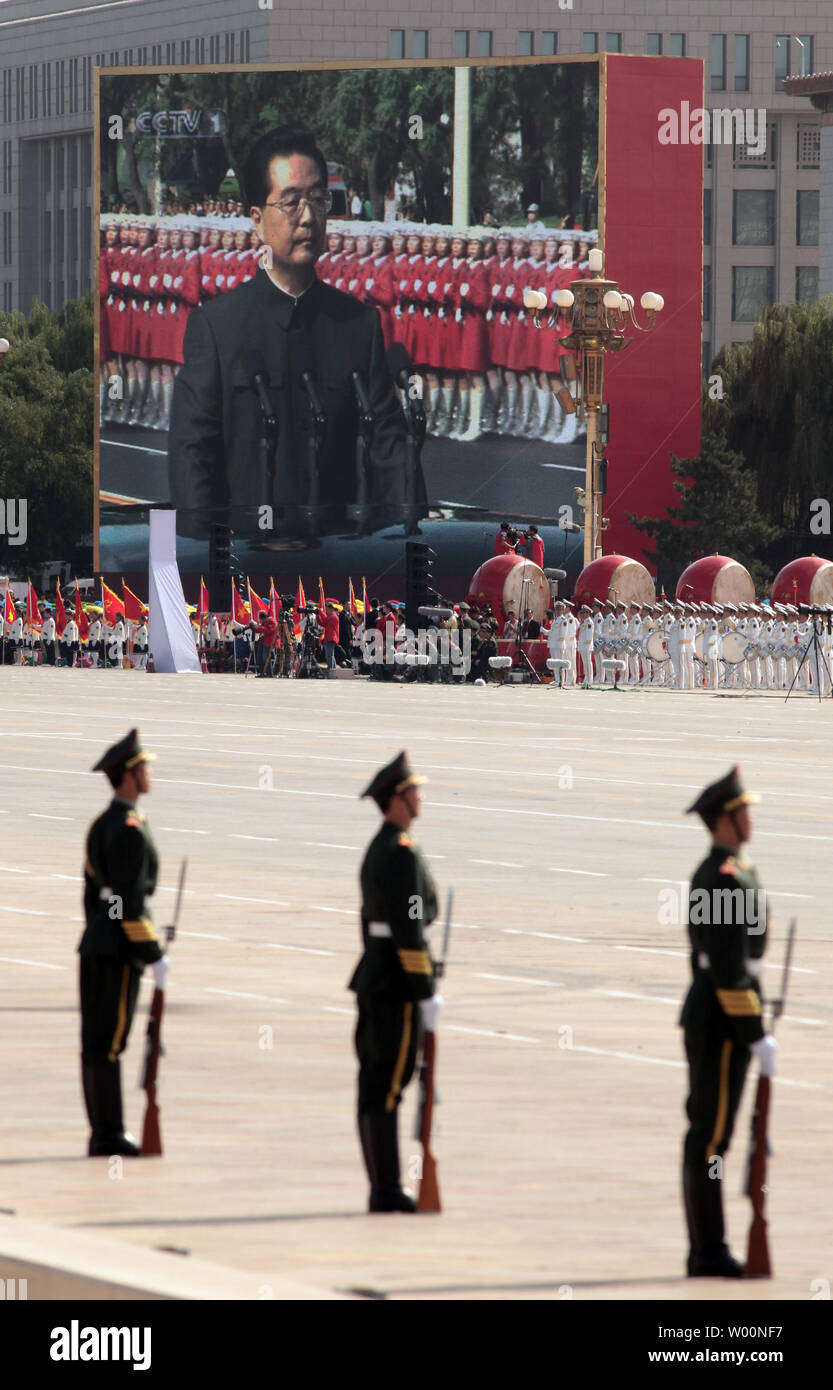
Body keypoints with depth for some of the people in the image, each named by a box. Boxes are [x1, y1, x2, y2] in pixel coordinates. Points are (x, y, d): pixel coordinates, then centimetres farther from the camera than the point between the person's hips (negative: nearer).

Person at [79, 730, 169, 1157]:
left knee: (96, 1042, 8)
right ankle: (109, 1135, -6)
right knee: (108, 1043, -7)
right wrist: (154, 956, -17)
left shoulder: (100, 827, 13)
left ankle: (103, 1133, 12)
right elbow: (130, 901, -21)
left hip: (94, 945, 9)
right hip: (121, 948, -9)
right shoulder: (130, 831, -17)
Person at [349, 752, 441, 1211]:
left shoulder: (376, 851, 15)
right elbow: (408, 926, -21)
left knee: (375, 1086, 9)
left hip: (373, 979, 10)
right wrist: (426, 992, -19)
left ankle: (382, 1189, 12)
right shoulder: (403, 853, -16)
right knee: (386, 1089, -8)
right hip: (398, 983, -10)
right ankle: (387, 1191, -8)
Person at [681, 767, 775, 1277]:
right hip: (724, 1021, -10)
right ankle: (710, 1251, -4)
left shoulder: (708, 875, 15)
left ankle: (706, 1249, 14)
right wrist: (756, 1036, -21)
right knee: (711, 1137, -7)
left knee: (707, 1133, 11)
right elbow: (729, 969, -22)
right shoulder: (729, 879, -18)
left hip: (706, 1014, 10)